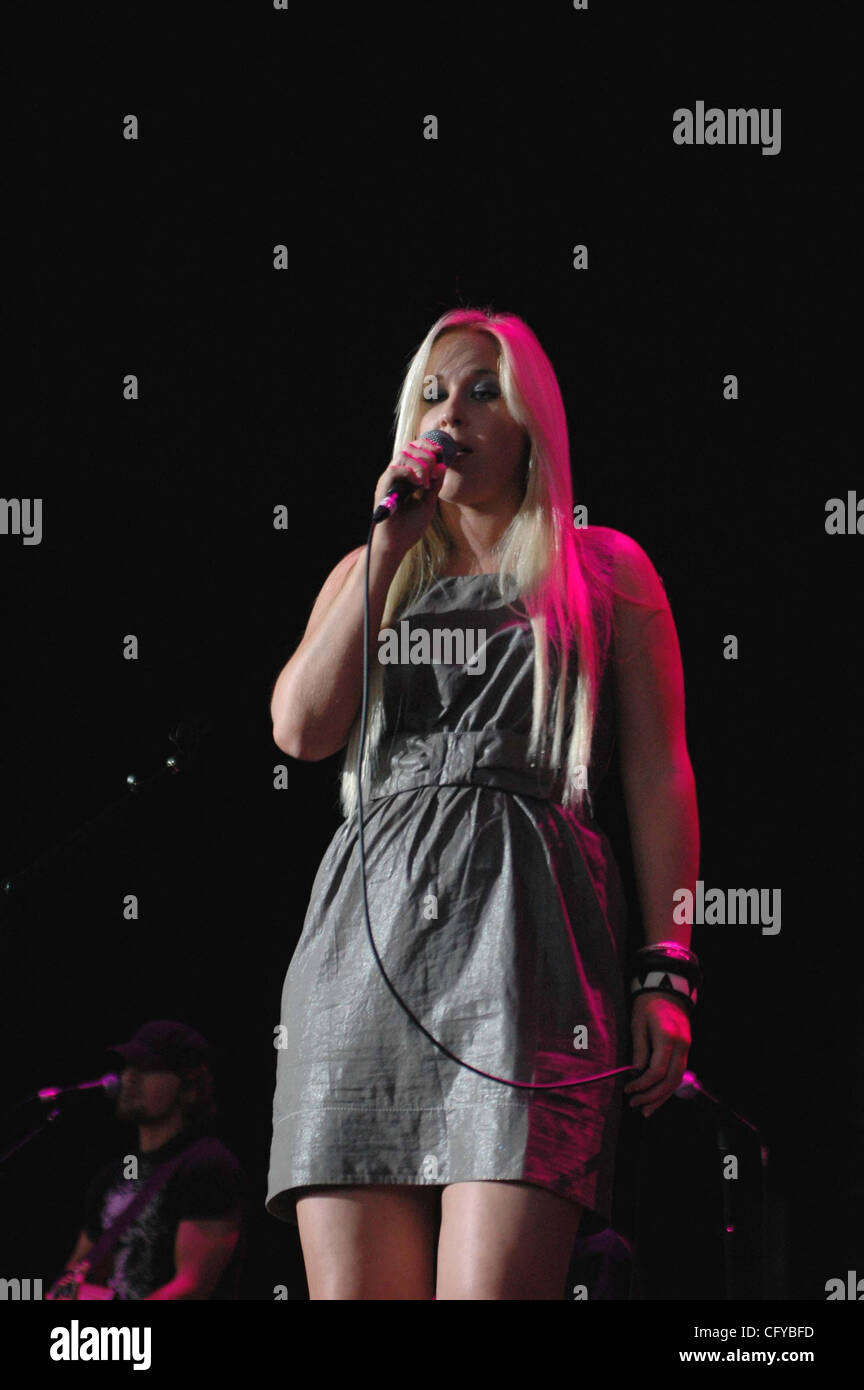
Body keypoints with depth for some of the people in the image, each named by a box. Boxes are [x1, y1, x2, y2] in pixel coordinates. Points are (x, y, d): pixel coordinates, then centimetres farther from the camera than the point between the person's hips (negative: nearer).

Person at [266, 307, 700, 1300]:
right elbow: (302, 729, 7)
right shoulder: (370, 573, 24)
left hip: (525, 929, -3)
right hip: (368, 935, 3)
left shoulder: (606, 570, 15)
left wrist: (666, 975, -2)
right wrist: (394, 545, 5)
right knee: (351, 1292, -7)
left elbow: (660, 777, 9)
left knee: (489, 1288, -19)